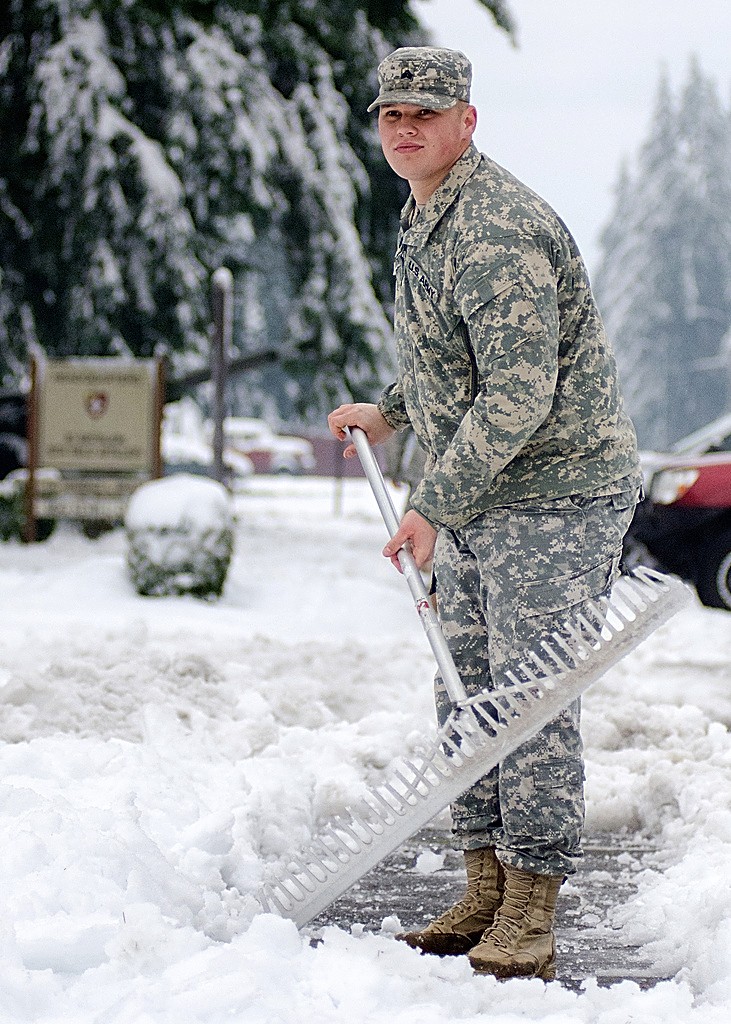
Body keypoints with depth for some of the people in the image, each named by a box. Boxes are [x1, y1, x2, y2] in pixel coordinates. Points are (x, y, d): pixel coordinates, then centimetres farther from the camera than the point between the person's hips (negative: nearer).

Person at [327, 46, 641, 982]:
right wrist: (389, 413, 29)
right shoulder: (422, 221, 13)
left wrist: (433, 505, -25)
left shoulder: (495, 230, -21)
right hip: (474, 501, 10)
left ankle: (530, 917, -3)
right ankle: (486, 894, 18)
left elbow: (519, 394, -27)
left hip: (554, 493, -10)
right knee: (467, 695, 10)